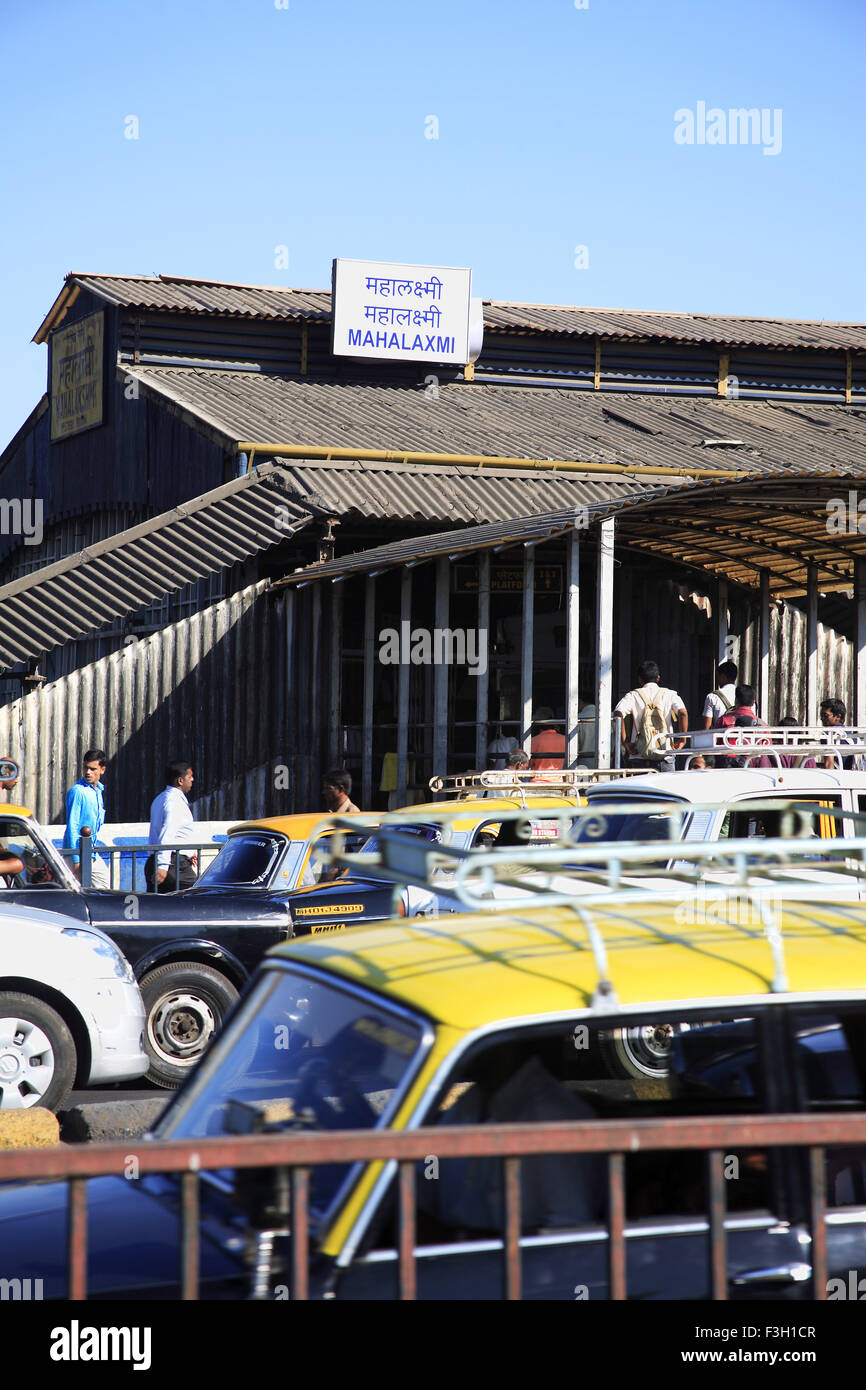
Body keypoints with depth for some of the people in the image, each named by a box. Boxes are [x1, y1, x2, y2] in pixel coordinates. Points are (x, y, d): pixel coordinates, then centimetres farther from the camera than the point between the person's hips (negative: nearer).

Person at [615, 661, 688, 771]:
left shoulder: (633, 695, 6)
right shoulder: (669, 694, 7)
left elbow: (618, 714, -11)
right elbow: (683, 714, -9)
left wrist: (625, 742, -7)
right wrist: (682, 740, -3)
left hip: (639, 756, 0)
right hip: (664, 756, 0)